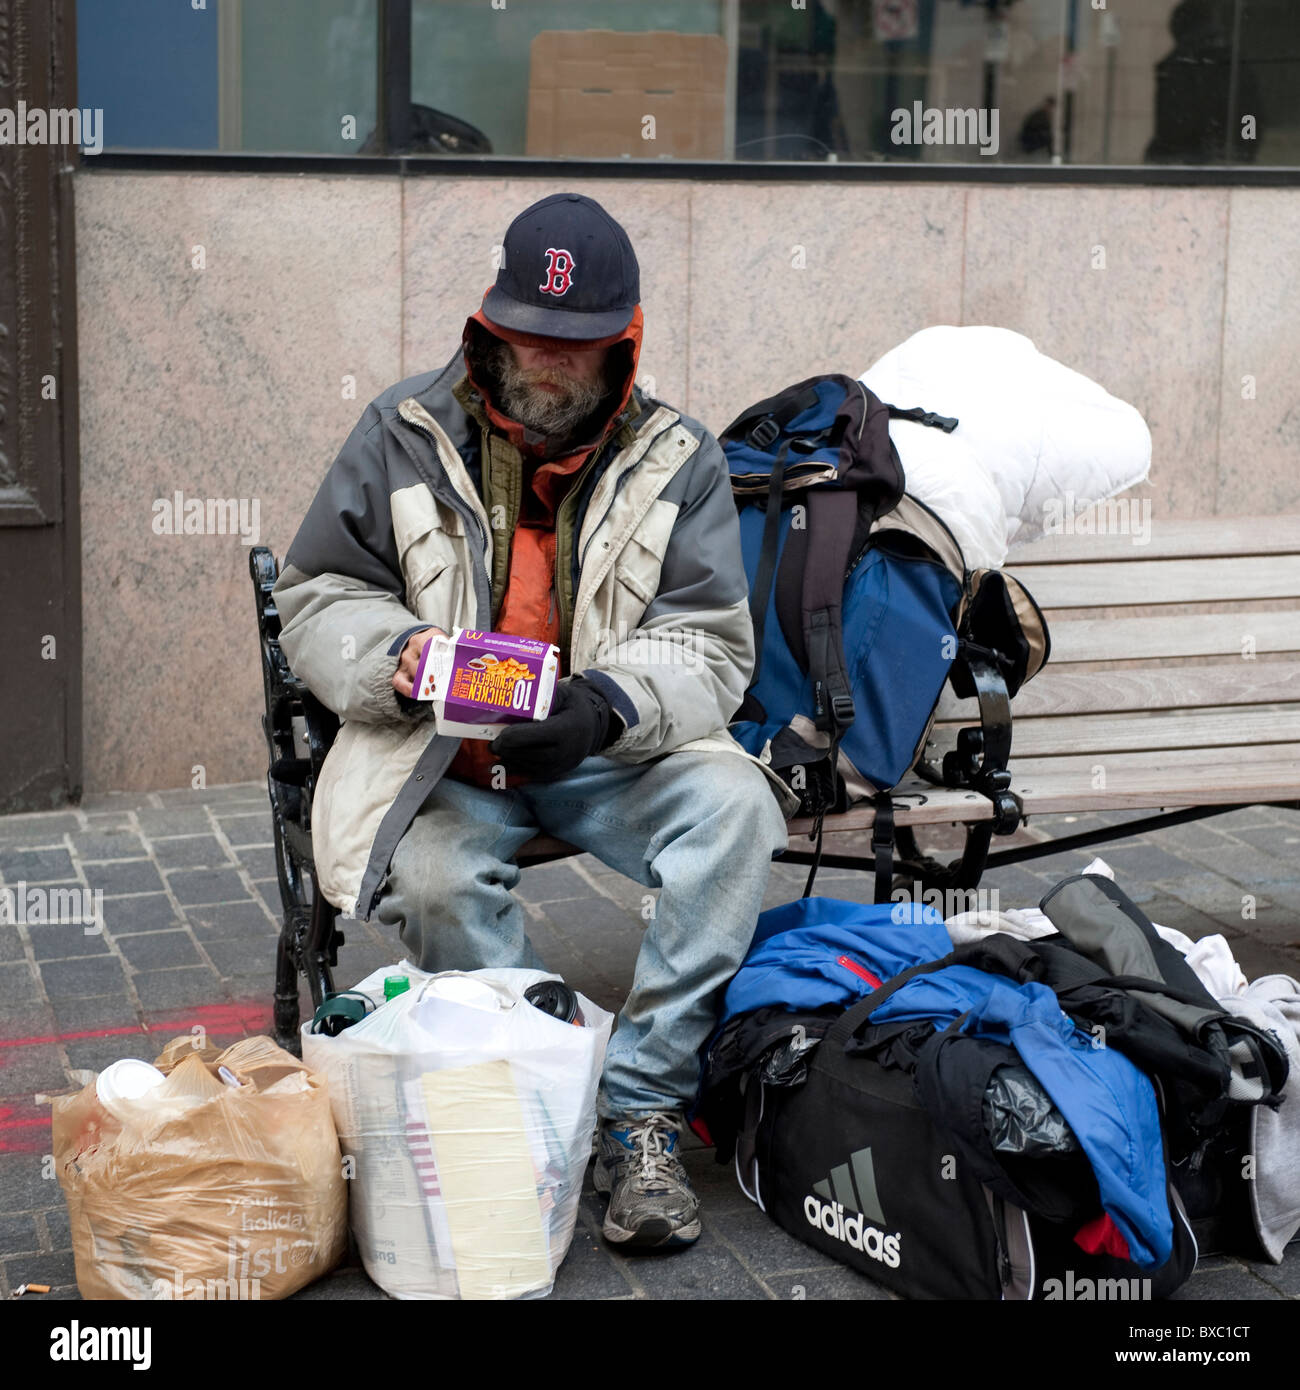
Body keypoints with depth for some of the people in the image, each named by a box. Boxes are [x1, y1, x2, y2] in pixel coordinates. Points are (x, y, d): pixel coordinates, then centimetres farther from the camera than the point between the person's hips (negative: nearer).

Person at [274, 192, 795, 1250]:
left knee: (736, 805, -28)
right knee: (434, 877, -33)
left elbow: (709, 647, -4)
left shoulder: (679, 461, 1)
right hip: (440, 750, 0)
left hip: (608, 753, 1)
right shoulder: (407, 433, 1)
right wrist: (399, 656, -17)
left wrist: (608, 705, -26)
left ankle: (639, 1110, -20)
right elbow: (315, 598, 6)